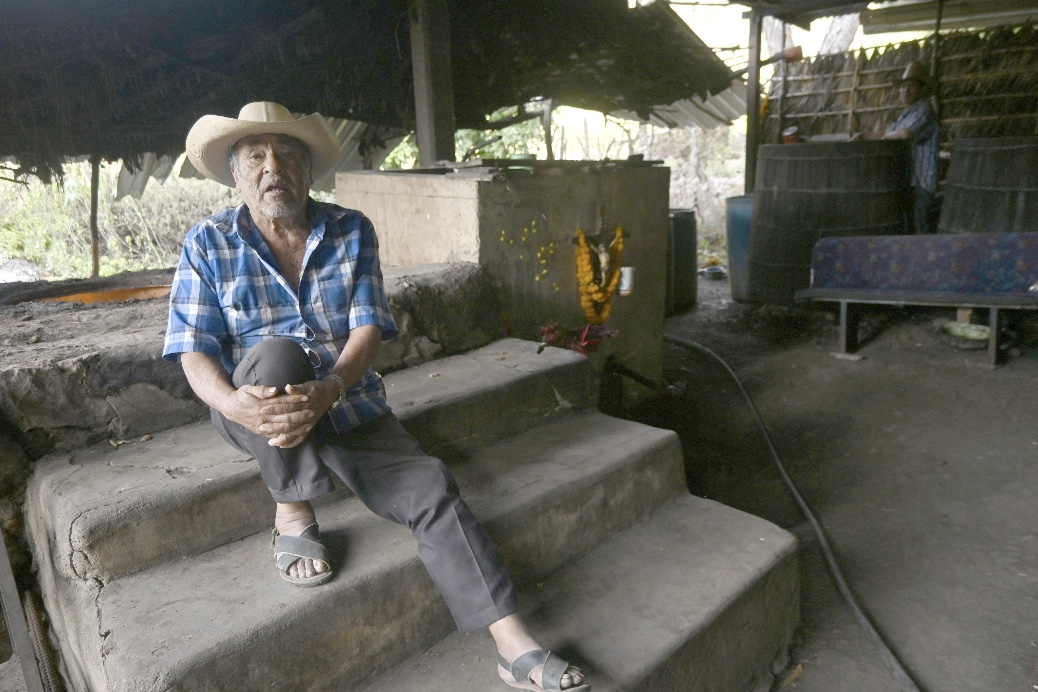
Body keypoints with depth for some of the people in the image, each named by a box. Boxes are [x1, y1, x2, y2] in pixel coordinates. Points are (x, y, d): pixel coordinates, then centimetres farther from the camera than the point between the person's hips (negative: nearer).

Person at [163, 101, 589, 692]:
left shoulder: (352, 232, 0)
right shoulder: (207, 246, -2)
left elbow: (368, 329, -10)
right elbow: (195, 353, -8)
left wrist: (327, 392, -30)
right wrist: (232, 403, -32)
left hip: (350, 405, 1)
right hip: (256, 412, -1)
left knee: (429, 486, -18)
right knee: (276, 354, -34)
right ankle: (293, 516, -14)